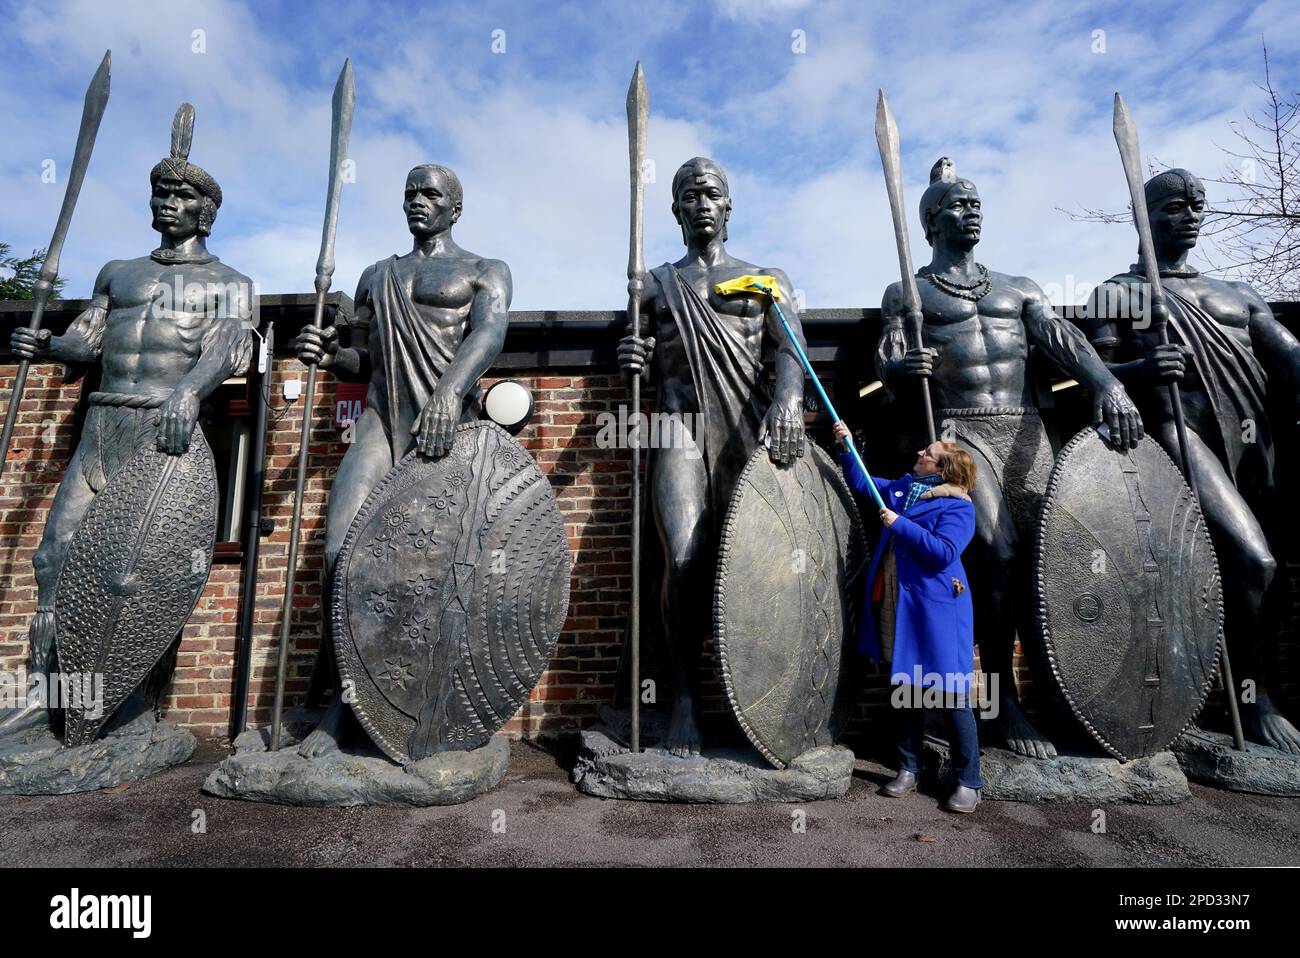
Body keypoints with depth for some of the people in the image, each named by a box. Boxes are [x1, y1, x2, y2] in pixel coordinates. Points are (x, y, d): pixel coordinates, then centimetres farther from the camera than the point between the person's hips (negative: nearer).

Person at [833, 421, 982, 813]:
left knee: (951, 696, 0)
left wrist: (899, 524, -18)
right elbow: (861, 482, 23)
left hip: (934, 609, -7)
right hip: (897, 606, 7)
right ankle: (909, 768, 29)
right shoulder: (902, 487, 11)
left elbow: (942, 553, -22)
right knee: (907, 689, 16)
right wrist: (846, 447, 13)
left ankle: (969, 782, 15)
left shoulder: (958, 506, -10)